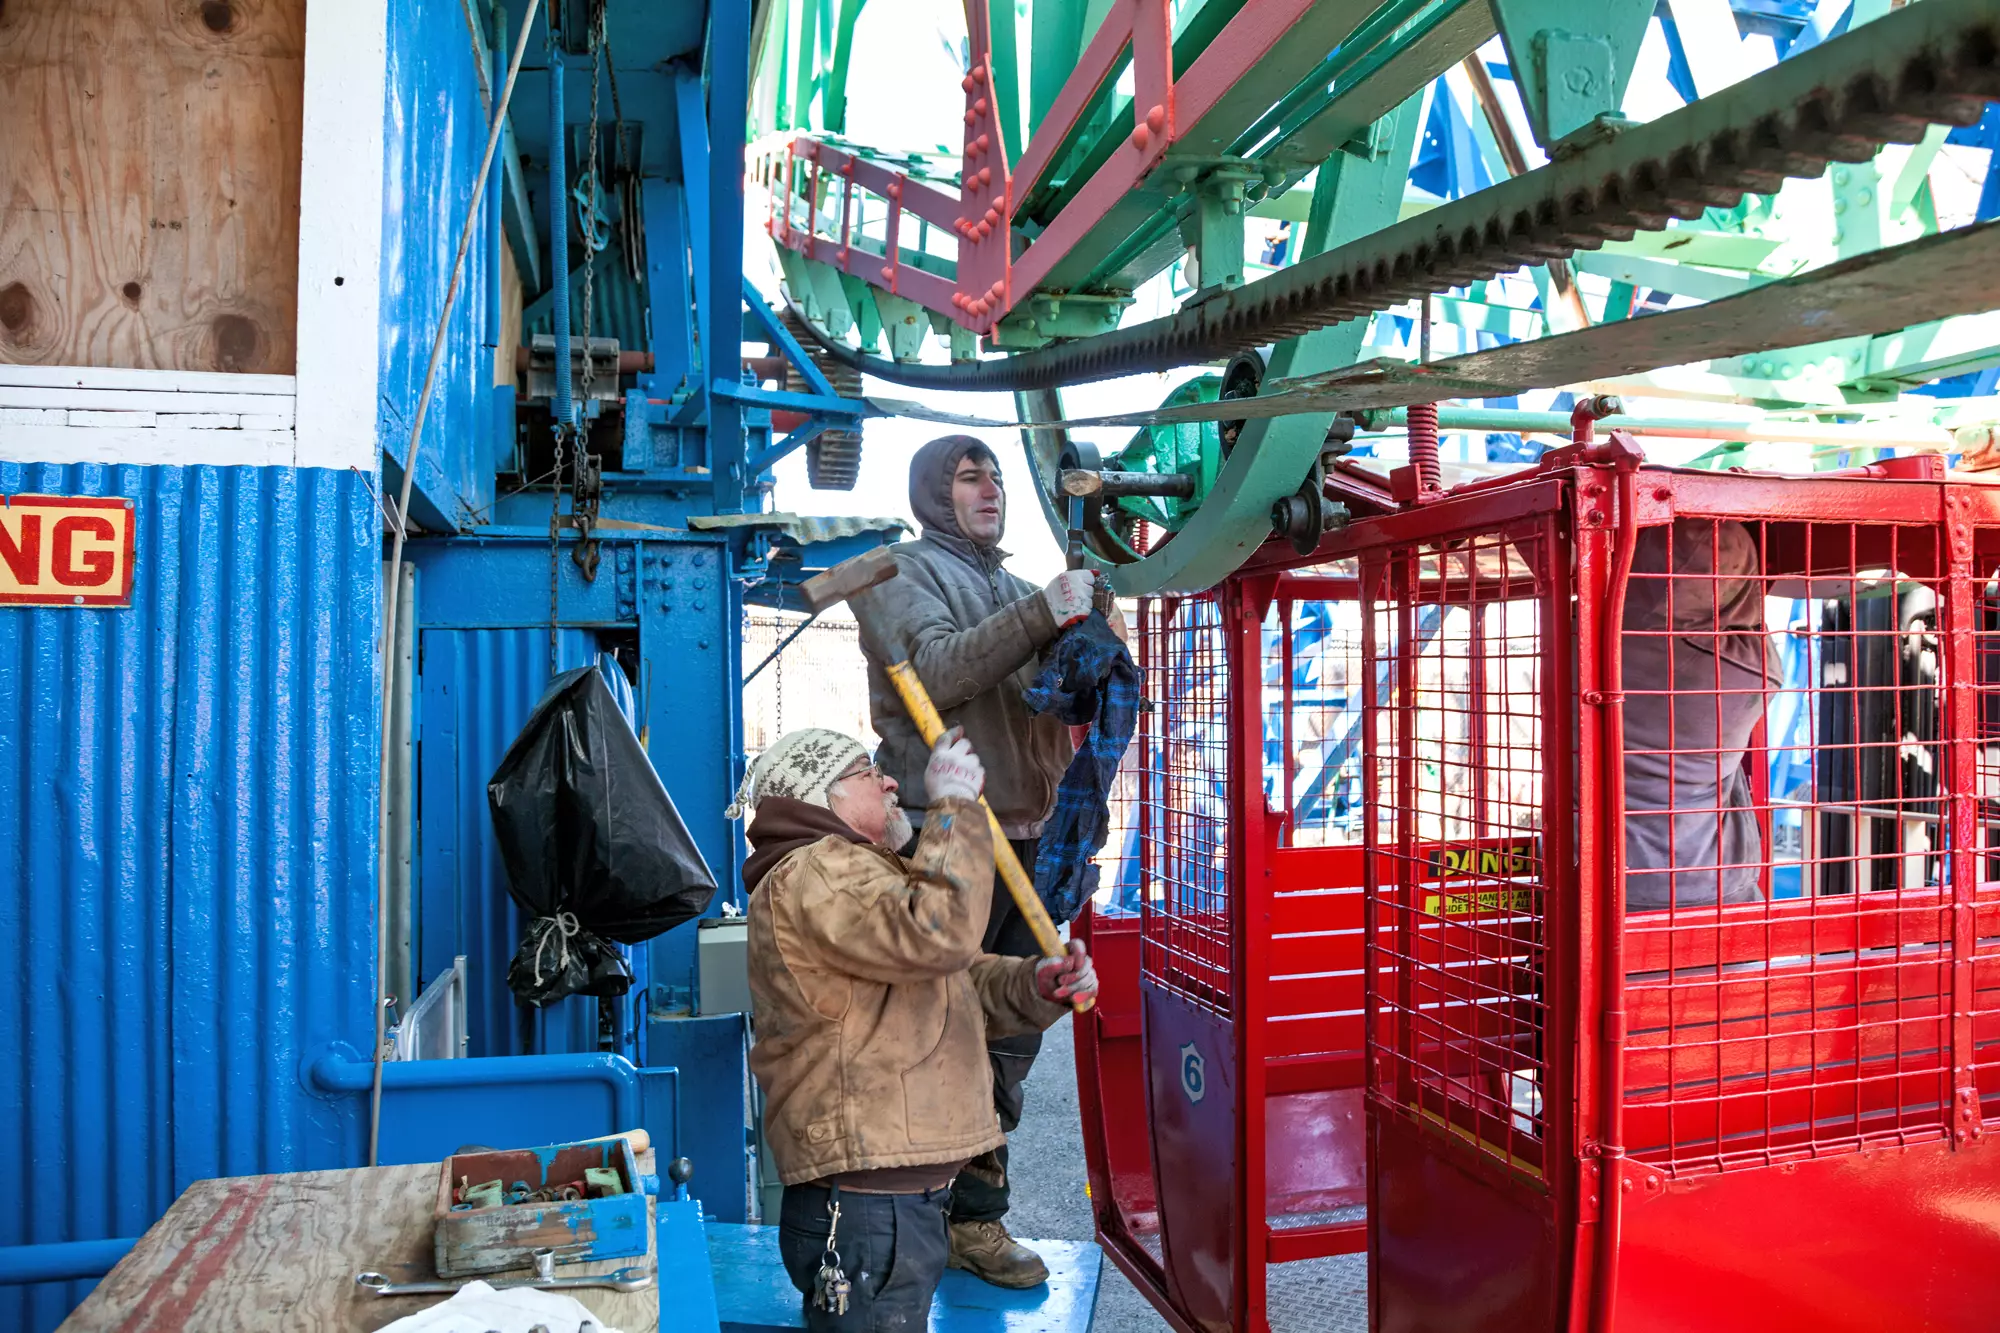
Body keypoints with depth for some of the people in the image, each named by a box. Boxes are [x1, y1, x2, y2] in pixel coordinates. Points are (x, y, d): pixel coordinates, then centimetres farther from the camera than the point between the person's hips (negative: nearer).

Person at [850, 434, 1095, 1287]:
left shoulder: (1015, 591, 23)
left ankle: (978, 1215, 22)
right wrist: (1041, 614, -21)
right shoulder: (900, 573, 3)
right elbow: (936, 670, -14)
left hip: (1021, 836, 7)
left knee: (1012, 1034, 10)